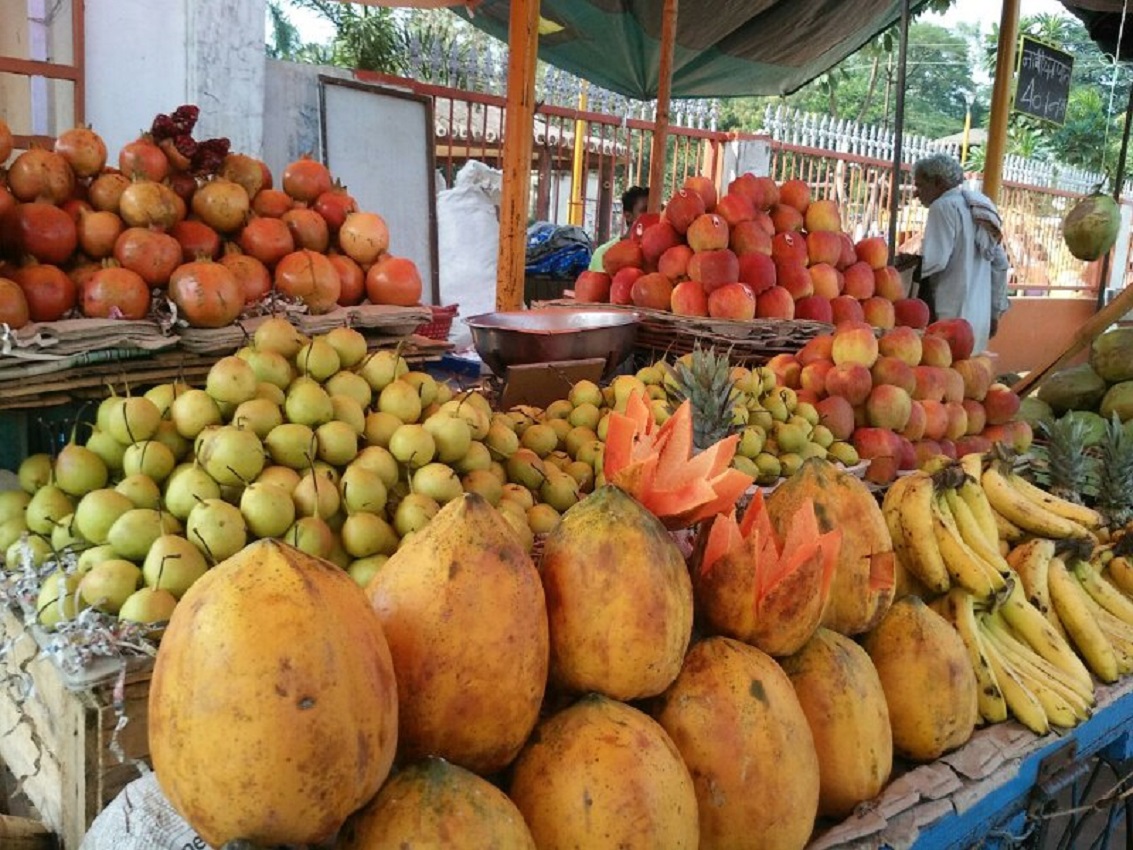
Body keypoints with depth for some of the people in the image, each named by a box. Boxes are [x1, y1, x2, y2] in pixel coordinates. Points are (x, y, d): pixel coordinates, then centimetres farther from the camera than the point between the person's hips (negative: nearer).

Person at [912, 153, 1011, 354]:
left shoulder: (944, 207, -7)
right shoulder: (979, 208, 19)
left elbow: (934, 262, -18)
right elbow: (1000, 264, 20)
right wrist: (995, 311, 23)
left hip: (952, 315, -9)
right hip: (979, 315, 9)